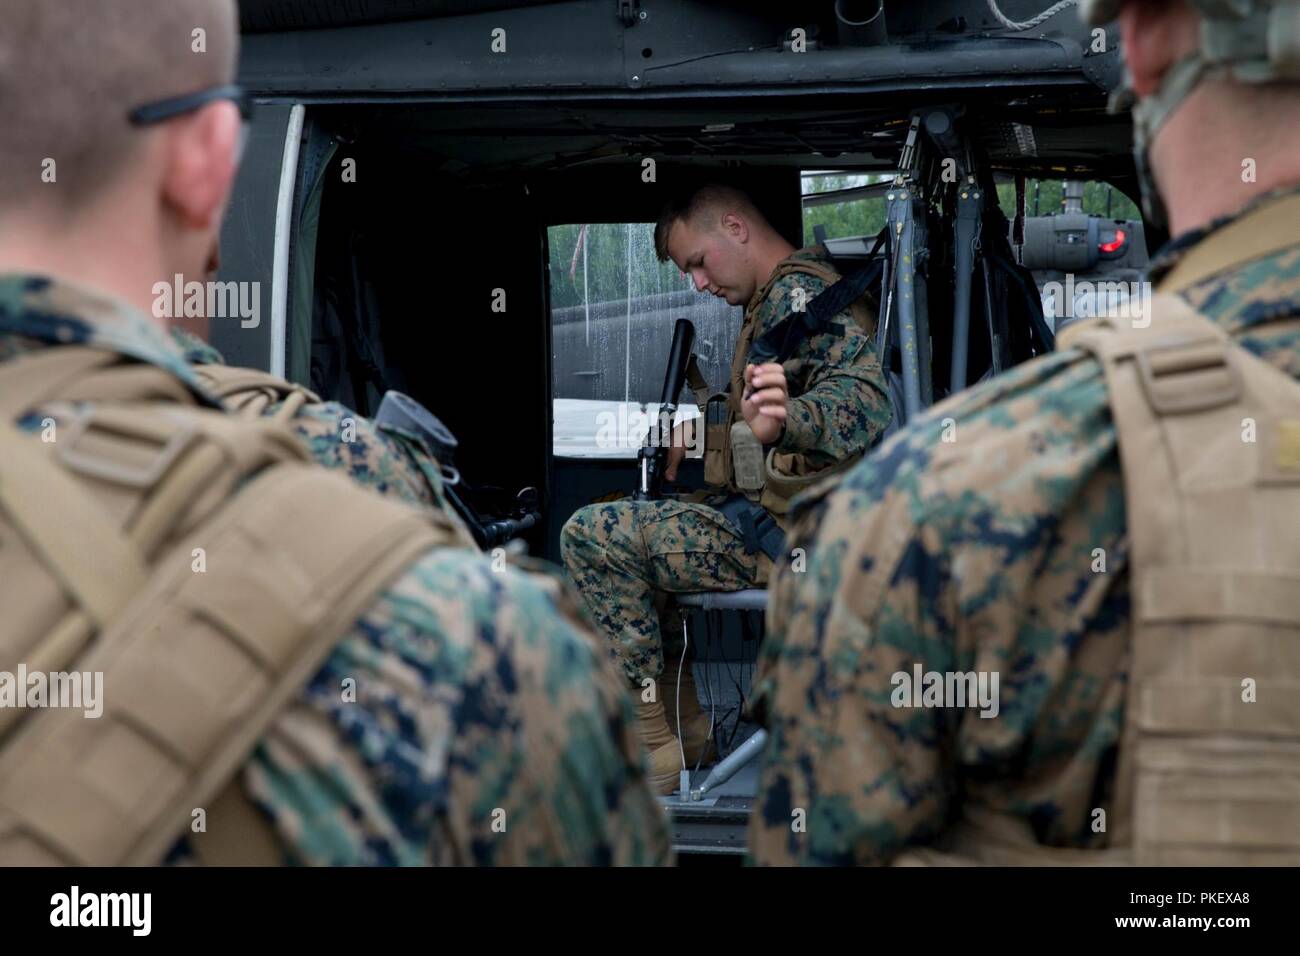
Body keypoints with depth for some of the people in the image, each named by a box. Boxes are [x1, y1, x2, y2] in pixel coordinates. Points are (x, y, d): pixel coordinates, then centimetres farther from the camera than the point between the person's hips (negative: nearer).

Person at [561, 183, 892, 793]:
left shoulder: (797, 292, -15)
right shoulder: (788, 293, 19)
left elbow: (863, 397, -31)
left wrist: (787, 420, -52)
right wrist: (707, 433, 20)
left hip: (788, 531, -12)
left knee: (593, 537, -17)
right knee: (638, 535, 28)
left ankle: (653, 750, -14)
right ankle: (687, 728, 19)